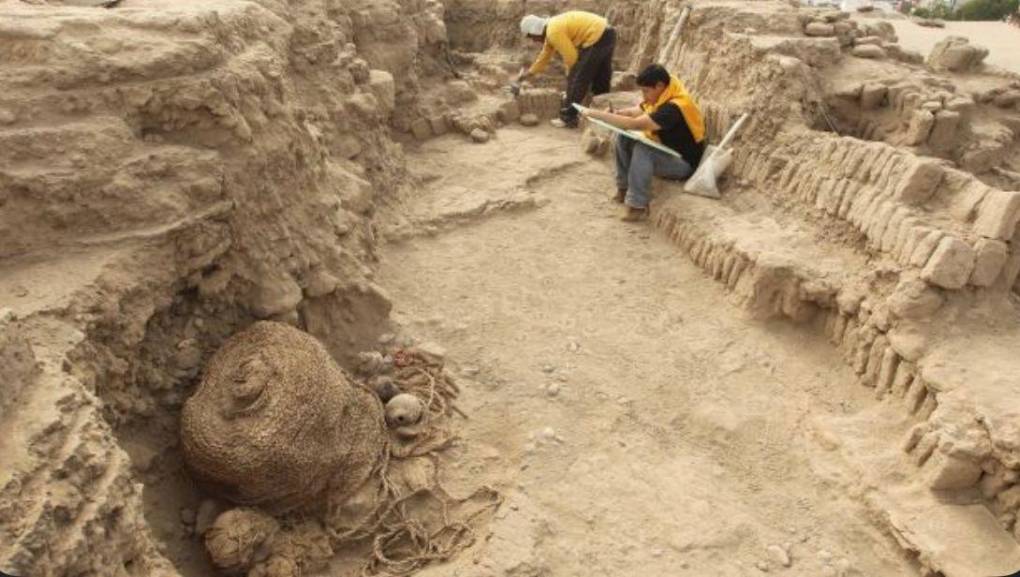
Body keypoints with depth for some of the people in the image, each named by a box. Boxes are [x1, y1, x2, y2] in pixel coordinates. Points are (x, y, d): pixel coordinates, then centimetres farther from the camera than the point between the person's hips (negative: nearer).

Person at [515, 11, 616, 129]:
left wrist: (570, 74, 5)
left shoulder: (554, 31, -15)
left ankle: (568, 118, 4)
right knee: (601, 81, 20)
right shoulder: (551, 28, 17)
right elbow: (544, 56, 28)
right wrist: (528, 73, 34)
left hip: (597, 39, -10)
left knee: (577, 79, -3)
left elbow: (570, 56, -14)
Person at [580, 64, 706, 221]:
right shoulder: (661, 96, -2)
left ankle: (637, 205, -26)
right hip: (664, 150, 9)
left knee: (642, 150, -33)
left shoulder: (674, 107, -30)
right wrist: (614, 114, -13)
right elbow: (636, 112, 9)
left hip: (683, 162, -9)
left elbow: (635, 124, -37)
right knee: (623, 137, -4)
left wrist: (598, 114, -33)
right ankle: (624, 187, 5)